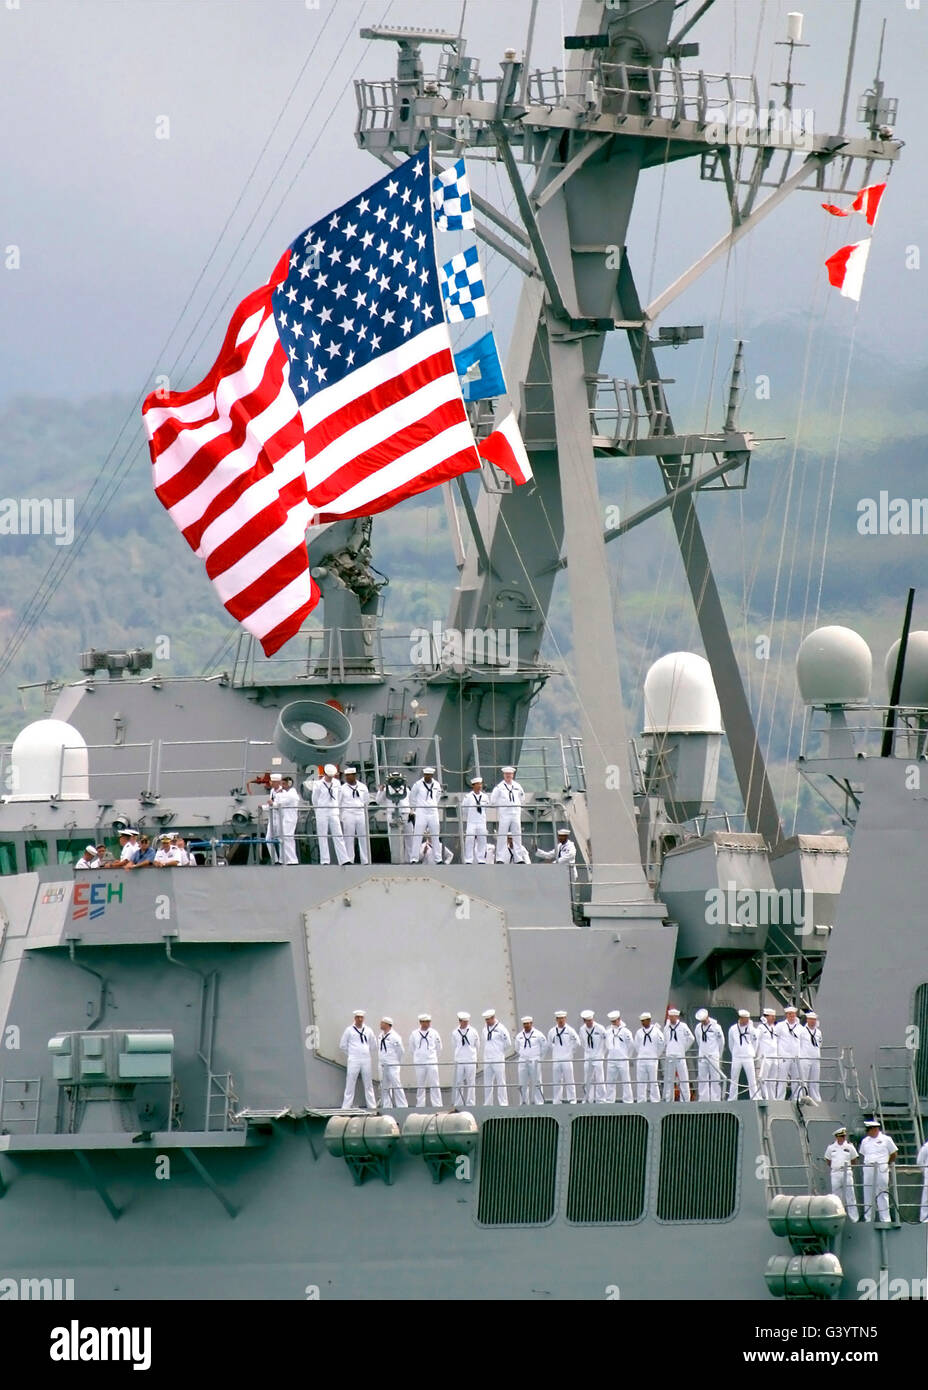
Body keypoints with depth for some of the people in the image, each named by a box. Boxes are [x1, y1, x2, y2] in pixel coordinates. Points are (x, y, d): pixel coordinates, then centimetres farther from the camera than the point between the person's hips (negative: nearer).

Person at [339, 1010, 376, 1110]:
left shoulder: (368, 1030, 8)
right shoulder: (349, 1030, 0)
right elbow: (342, 1045, 6)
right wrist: (350, 1054, 7)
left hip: (366, 1060, 3)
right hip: (354, 1060, -3)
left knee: (368, 1083, 7)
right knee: (350, 1084, -5)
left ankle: (372, 1105, 12)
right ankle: (346, 1107, -4)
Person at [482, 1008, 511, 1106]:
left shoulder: (501, 1028, -6)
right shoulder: (485, 1029, 13)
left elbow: (508, 1044, -3)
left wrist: (502, 1054, 5)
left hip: (498, 1061, -6)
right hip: (487, 1060, 6)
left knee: (500, 1082, -6)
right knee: (487, 1083, 6)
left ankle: (503, 1104, -5)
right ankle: (487, 1104, 9)